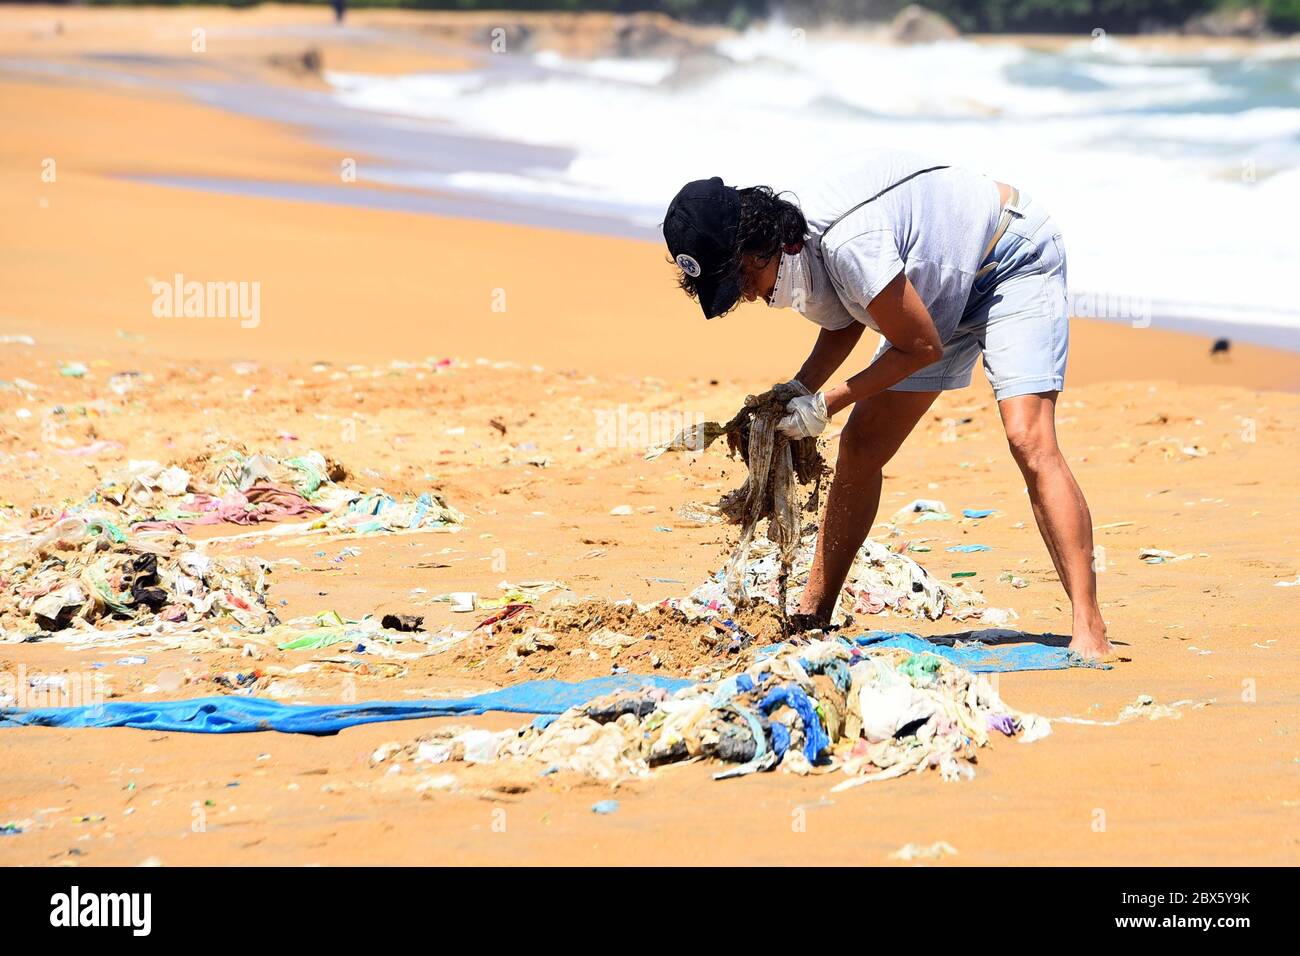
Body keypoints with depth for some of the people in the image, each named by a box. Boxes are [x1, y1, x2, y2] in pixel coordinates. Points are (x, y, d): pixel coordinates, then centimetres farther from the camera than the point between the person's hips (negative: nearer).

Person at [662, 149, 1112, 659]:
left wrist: (827, 404, -21)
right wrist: (798, 388, -9)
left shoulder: (849, 244, -38)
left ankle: (1089, 631, -28)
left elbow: (922, 347, -26)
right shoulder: (797, 253, -11)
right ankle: (811, 614, 14)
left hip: (1014, 259, -9)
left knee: (1029, 440, -25)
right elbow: (843, 325, 8)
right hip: (942, 288, 9)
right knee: (860, 446, 5)